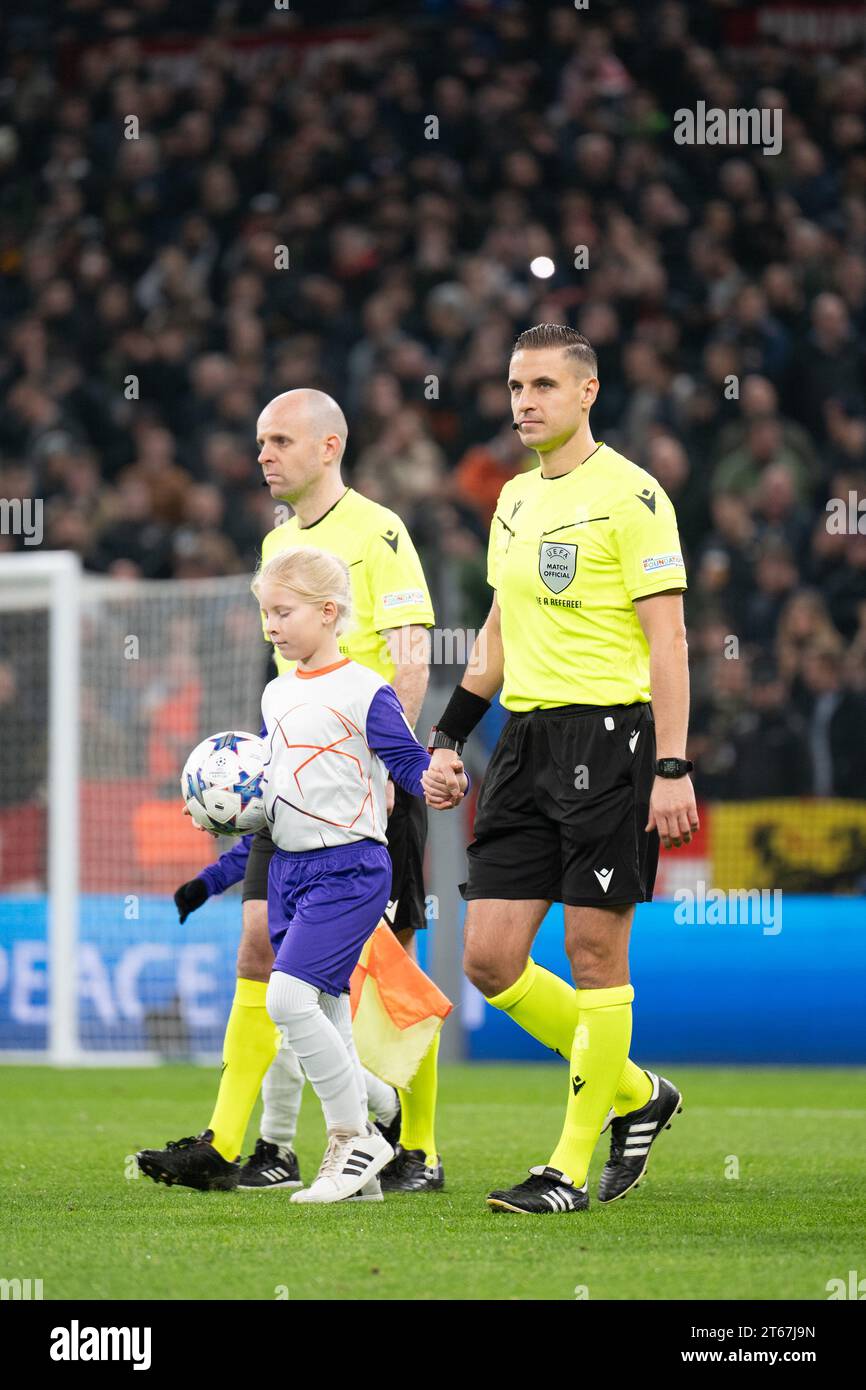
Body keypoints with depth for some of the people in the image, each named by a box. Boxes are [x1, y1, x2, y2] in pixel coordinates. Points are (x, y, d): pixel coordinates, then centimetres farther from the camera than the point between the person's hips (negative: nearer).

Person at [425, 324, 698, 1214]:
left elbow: (666, 639, -11)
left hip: (609, 732, -8)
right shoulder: (515, 499, 16)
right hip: (527, 739, 8)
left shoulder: (629, 494, -7)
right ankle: (633, 1093, 20)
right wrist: (447, 739, 20)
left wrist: (672, 769, -17)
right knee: (488, 958, 2)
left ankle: (573, 1167, 2)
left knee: (594, 952, -4)